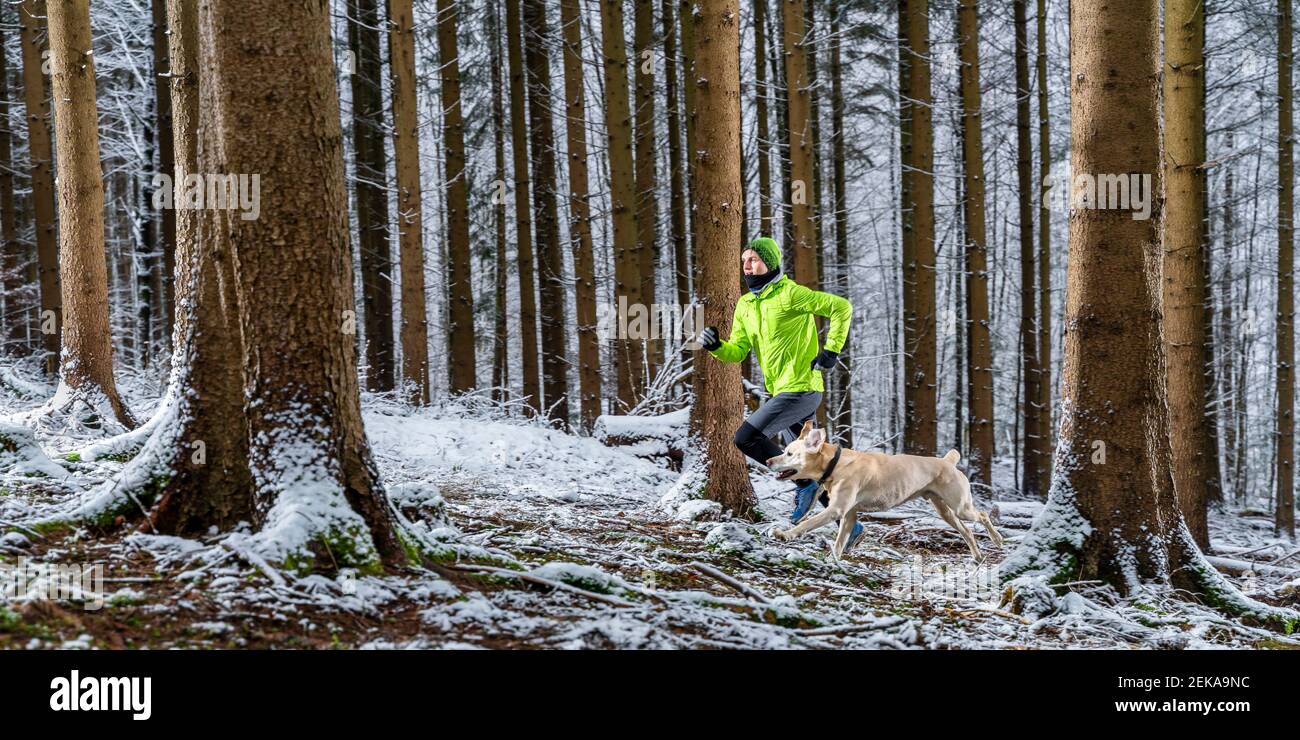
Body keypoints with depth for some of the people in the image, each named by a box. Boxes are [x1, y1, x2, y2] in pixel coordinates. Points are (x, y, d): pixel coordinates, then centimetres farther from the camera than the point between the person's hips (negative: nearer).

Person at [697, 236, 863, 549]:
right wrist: (716, 346, -10)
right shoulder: (745, 306, 11)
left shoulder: (790, 294, -12)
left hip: (801, 389, -9)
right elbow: (737, 352, 10)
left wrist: (831, 350, -13)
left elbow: (841, 306, -11)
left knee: (745, 438, -15)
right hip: (781, 392, 9)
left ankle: (804, 486, -3)